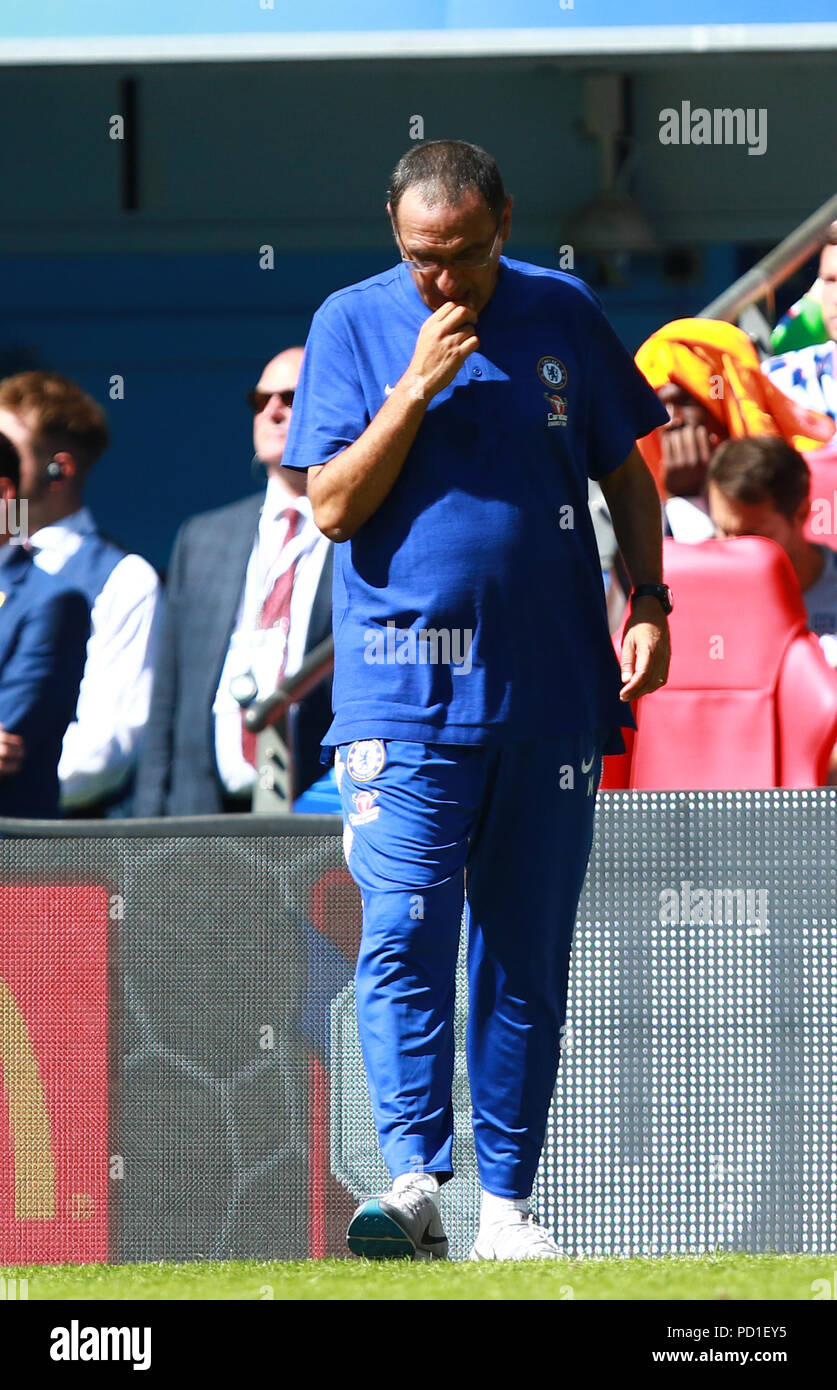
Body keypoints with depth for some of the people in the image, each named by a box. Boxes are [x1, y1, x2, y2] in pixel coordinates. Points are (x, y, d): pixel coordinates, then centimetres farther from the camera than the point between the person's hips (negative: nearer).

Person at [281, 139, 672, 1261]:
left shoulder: (564, 316, 7)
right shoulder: (353, 325, 1)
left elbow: (625, 470, 16)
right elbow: (333, 508, -4)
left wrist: (649, 600, 4)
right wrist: (417, 386, -13)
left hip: (553, 692, 2)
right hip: (404, 693, -2)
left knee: (527, 951, 4)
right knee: (403, 937, -14)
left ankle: (506, 1201, 9)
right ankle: (414, 1180, -19)